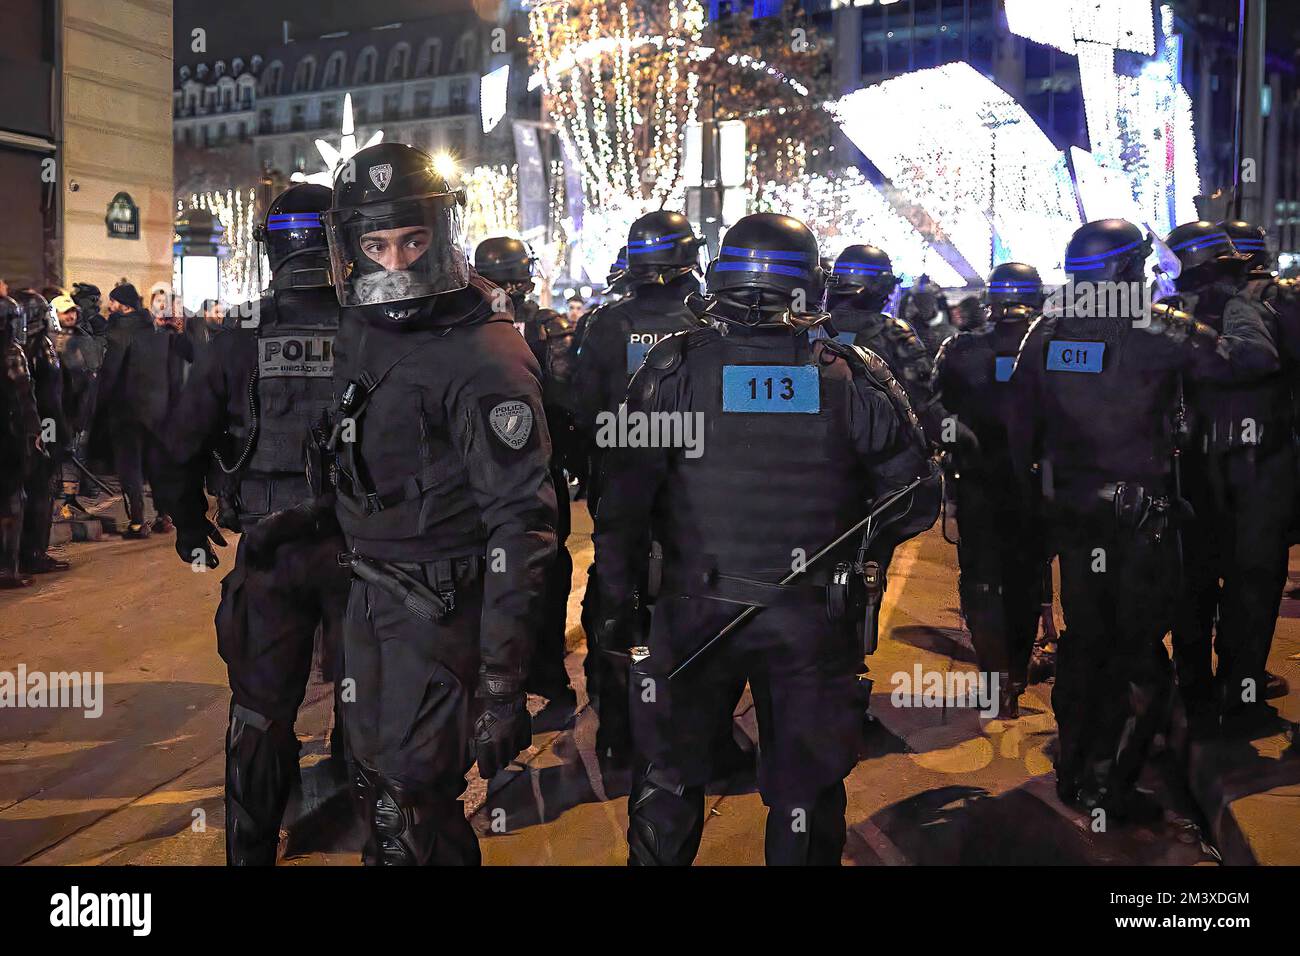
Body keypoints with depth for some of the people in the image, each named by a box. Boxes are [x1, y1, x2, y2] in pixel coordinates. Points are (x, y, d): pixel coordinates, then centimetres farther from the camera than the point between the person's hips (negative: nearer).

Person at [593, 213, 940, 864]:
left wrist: (616, 599, 2)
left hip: (695, 612, 0)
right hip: (815, 617, 1)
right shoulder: (853, 377, -8)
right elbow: (914, 498, -2)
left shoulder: (673, 367, -10)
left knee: (668, 776, 20)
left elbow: (624, 497, -9)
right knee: (807, 788, 19)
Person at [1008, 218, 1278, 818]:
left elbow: (1022, 429, 6)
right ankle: (1106, 781, 7)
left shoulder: (1045, 334, 1)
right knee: (1138, 652, 6)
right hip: (1142, 516, -5)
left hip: (1070, 514, 5)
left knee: (1082, 639, 17)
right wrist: (1239, 305, 10)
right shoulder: (1160, 330, -13)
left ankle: (1073, 769, 27)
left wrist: (1038, 497, 18)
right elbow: (1254, 357, -10)